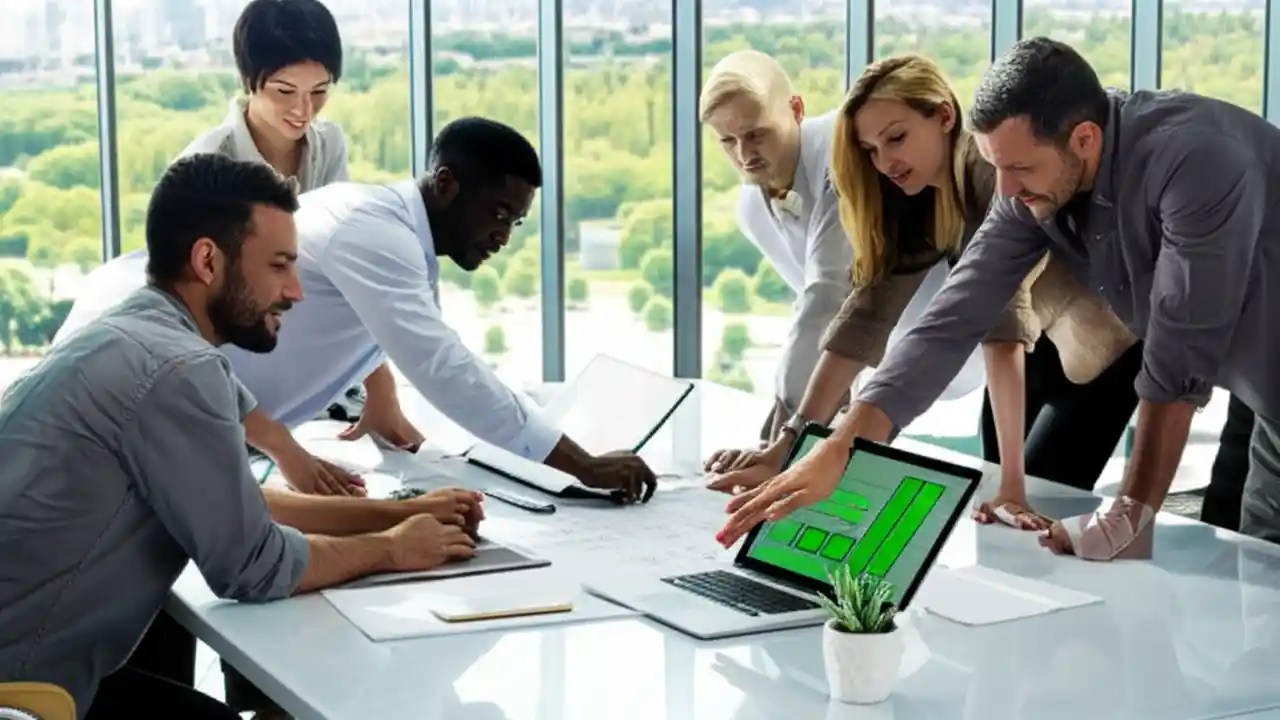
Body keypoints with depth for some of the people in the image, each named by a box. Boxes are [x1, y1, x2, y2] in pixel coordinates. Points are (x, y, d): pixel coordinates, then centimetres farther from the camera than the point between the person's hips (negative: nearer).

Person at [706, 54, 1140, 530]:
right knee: (993, 493, 6)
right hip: (1046, 347, 7)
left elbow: (1003, 314, -42)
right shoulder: (915, 200, -9)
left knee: (1040, 499, -14)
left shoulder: (993, 169, -33)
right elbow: (868, 314, -14)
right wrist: (793, 440, -24)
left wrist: (1013, 483, -49)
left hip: (1107, 342, -7)